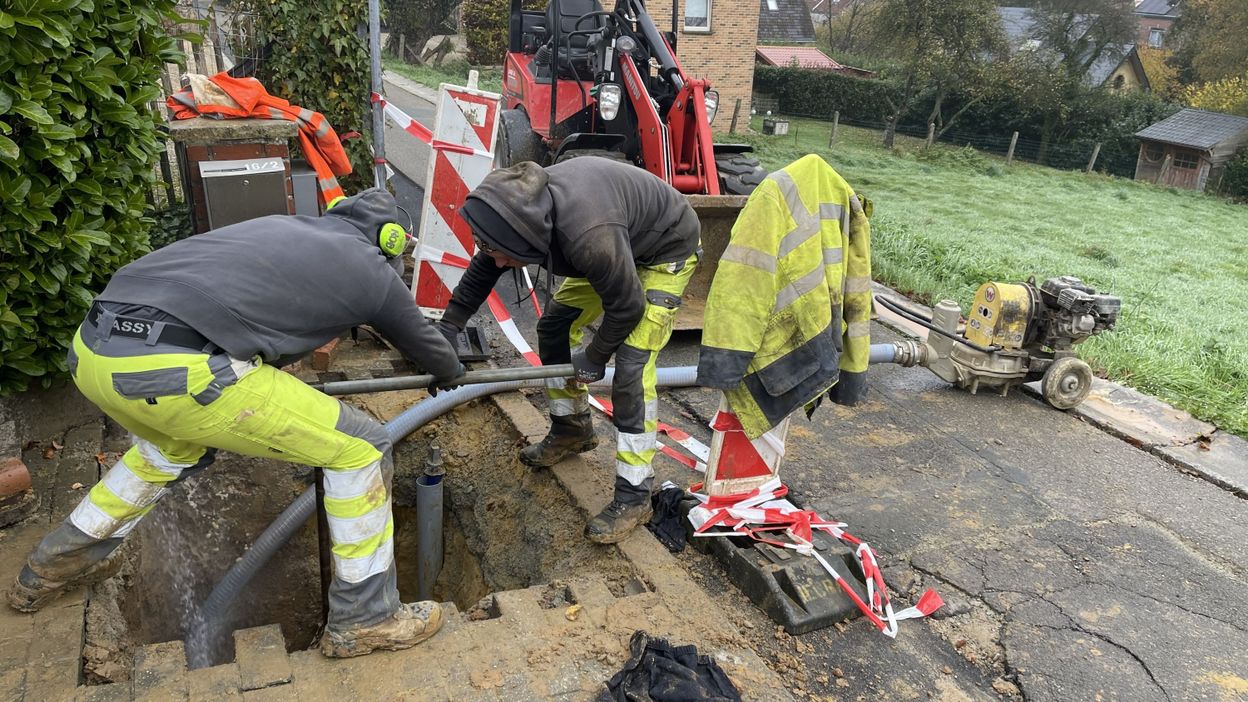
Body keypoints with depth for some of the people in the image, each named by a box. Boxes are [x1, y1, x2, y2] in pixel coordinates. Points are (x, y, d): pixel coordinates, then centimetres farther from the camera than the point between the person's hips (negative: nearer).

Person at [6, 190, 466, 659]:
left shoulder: (280, 226, 27)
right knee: (359, 449, 6)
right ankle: (364, 619, 18)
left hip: (91, 349, 9)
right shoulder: (372, 269, 12)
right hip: (175, 373, -8)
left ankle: (53, 567, 54)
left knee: (177, 447, 39)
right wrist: (452, 372, 52)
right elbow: (423, 341, 30)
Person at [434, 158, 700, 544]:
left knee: (632, 366, -17)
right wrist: (446, 329, -8)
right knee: (554, 327, 8)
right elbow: (481, 273, -2)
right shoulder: (521, 210, -19)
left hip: (666, 251, -8)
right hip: (620, 240, 8)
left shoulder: (588, 236, -44)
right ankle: (572, 429, 30)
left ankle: (633, 496, -7)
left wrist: (595, 358, -13)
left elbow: (626, 307, -29)